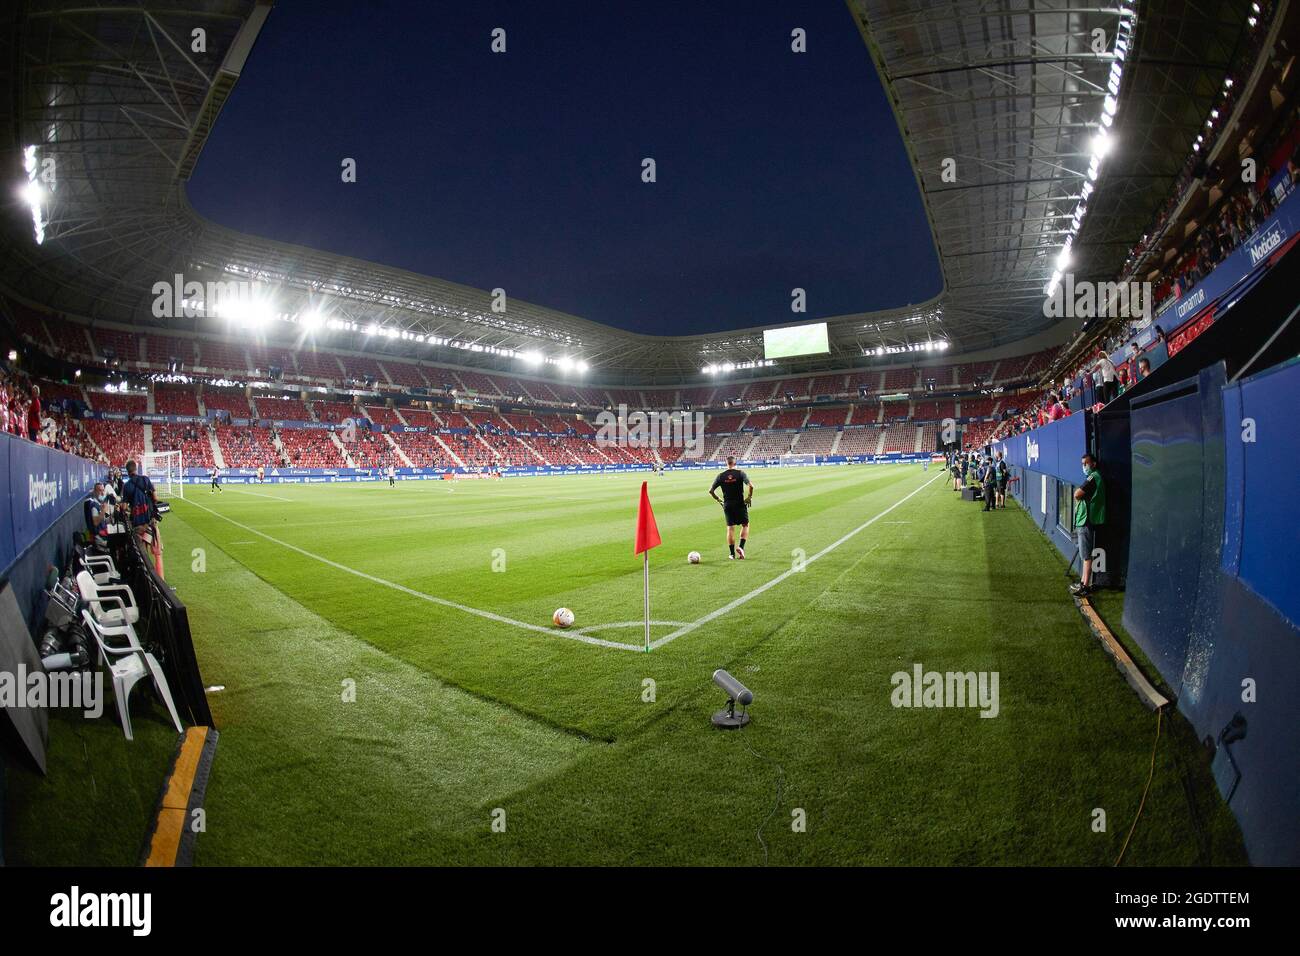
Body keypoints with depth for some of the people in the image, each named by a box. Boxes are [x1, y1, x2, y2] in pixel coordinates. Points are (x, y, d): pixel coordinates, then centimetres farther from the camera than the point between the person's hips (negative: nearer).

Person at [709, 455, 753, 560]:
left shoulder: (721, 476, 0)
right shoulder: (740, 473, -7)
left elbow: (711, 491, -1)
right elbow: (751, 486, -18)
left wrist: (718, 499, 12)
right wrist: (749, 497, -3)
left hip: (727, 505, 2)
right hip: (740, 504, -2)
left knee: (730, 528, 6)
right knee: (745, 525, 14)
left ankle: (732, 554, 7)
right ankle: (741, 547, -3)